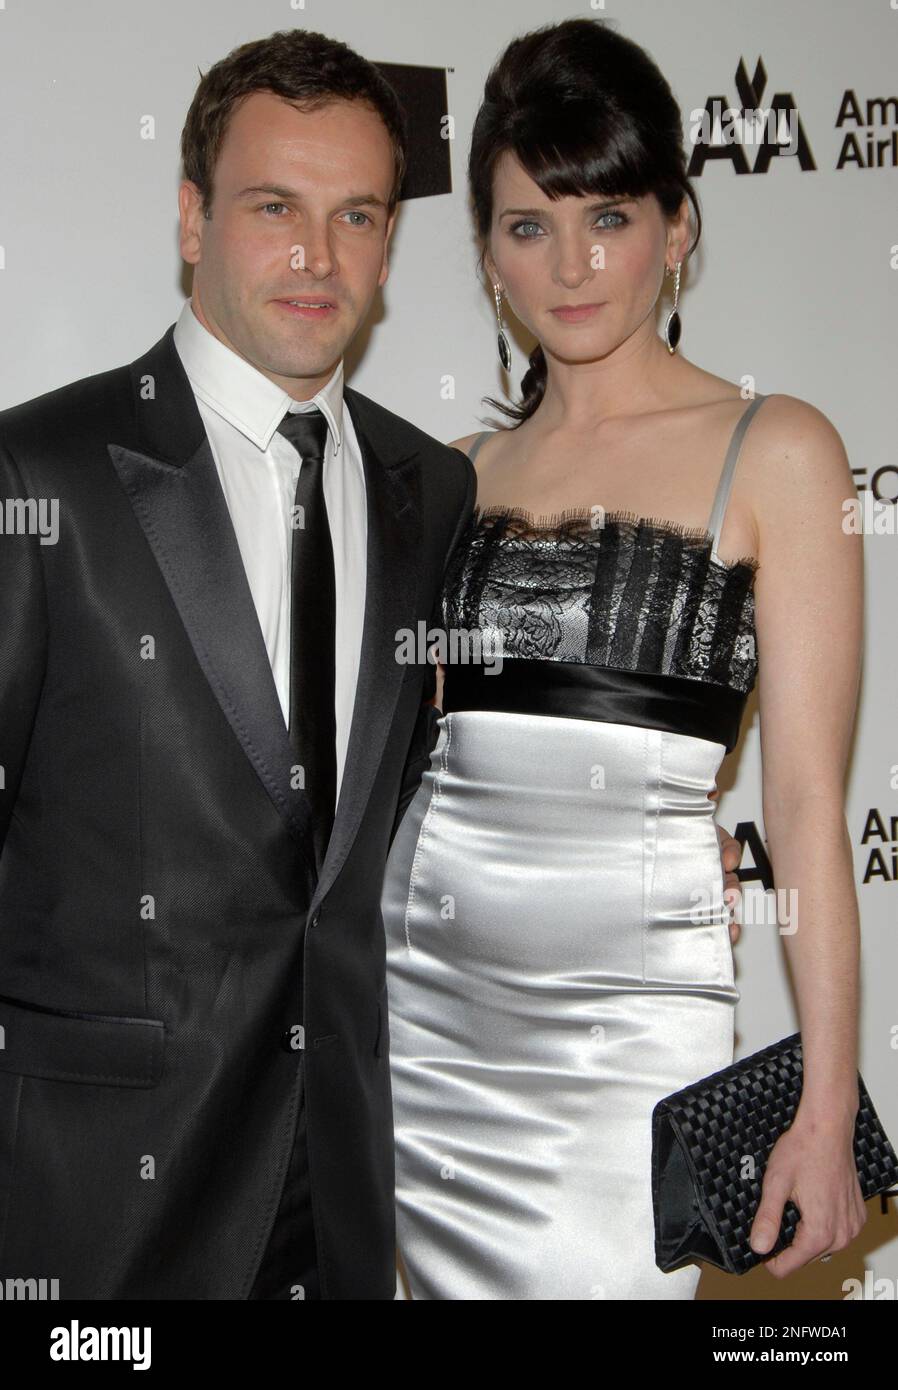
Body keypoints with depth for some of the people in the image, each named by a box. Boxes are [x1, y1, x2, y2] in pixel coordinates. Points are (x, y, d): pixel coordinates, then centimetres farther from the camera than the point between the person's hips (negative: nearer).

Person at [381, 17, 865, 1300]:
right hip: (421, 978, 4)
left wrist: (827, 1103, -11)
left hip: (631, 1001, -4)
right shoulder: (463, 471, 12)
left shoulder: (774, 450, -1)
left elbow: (807, 802, -6)